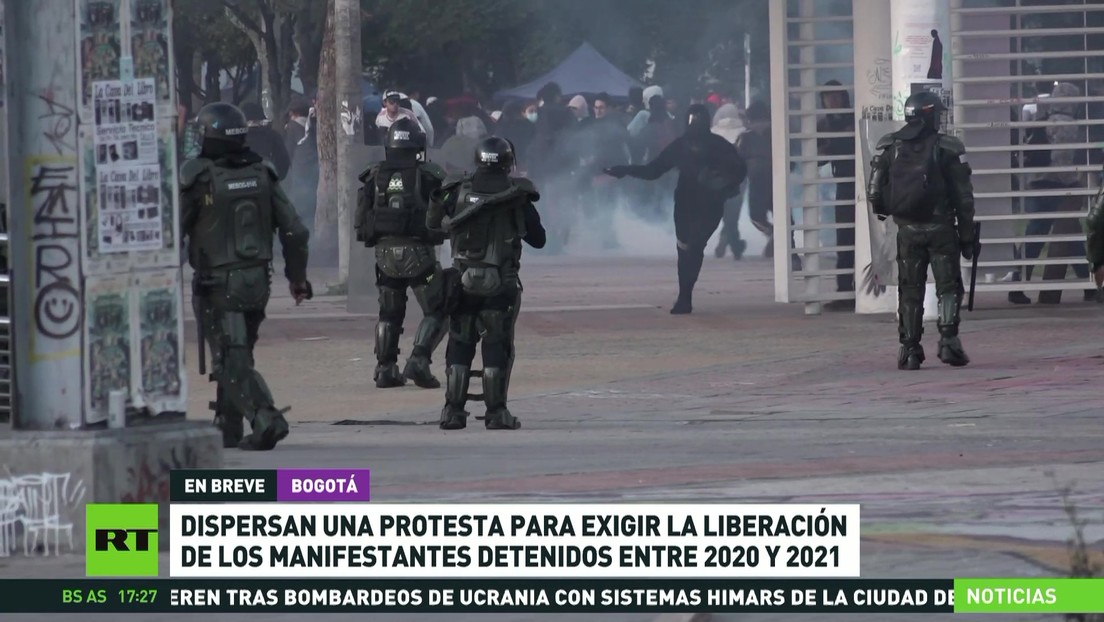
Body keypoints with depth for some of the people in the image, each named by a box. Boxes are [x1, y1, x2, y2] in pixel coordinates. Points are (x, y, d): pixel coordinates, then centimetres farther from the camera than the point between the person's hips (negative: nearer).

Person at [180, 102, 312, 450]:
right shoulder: (261, 174, 3)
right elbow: (294, 230, 4)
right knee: (237, 356, 19)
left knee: (232, 361, -7)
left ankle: (266, 419, -24)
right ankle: (228, 428, 24)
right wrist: (297, 277, 15)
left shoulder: (198, 178, -12)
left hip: (217, 283, -6)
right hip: (257, 281, 6)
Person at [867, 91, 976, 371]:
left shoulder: (889, 147, 0)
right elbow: (963, 197, -4)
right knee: (948, 285, 6)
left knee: (910, 290, 9)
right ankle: (948, 340, -9)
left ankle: (909, 348, 5)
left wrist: (883, 210, 22)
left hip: (907, 229, 2)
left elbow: (875, 191, 0)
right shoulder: (948, 148, -6)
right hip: (941, 229, -2)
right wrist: (967, 236, 3)